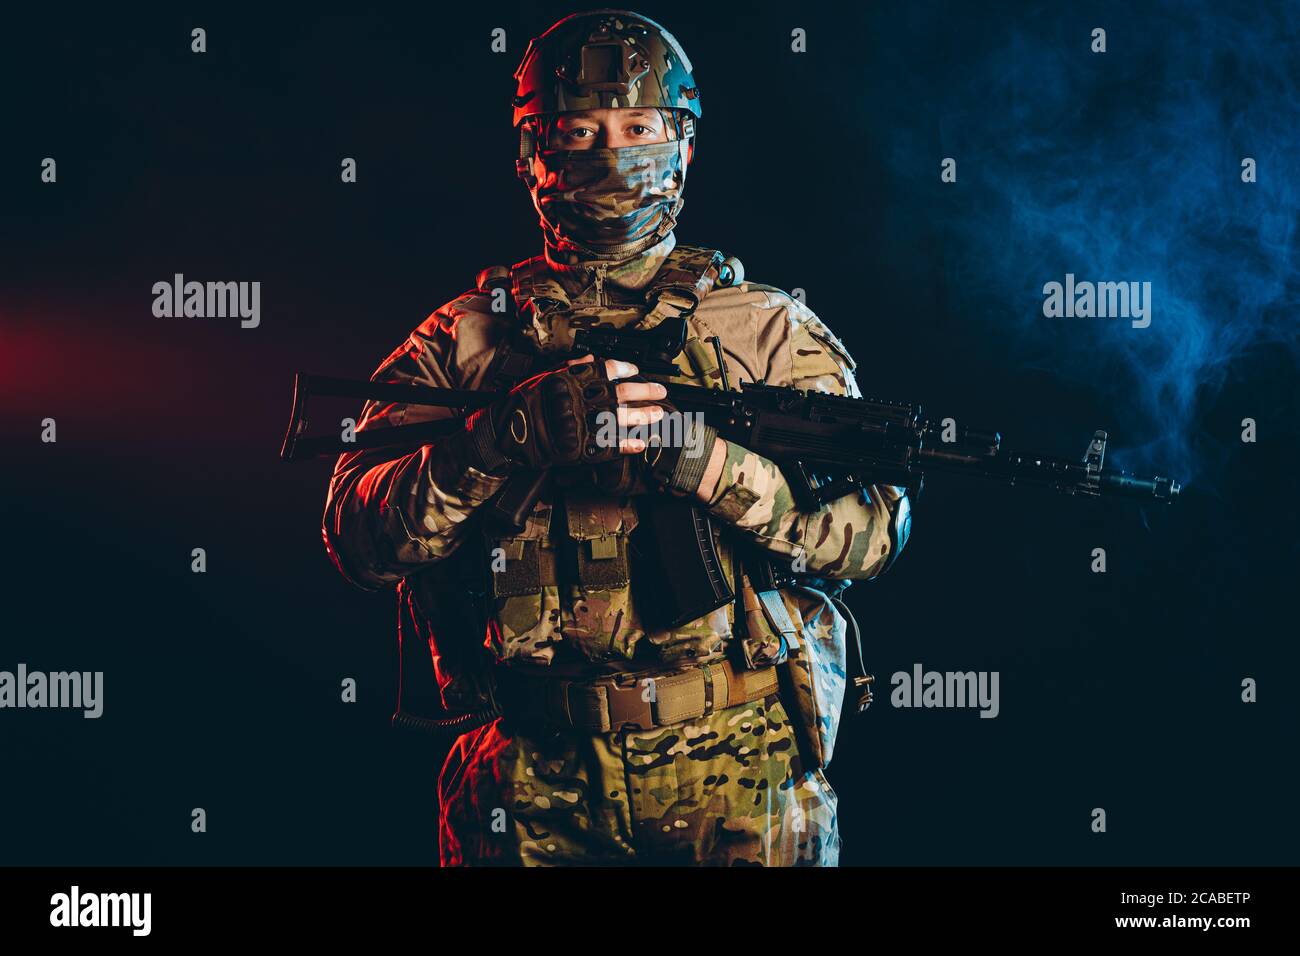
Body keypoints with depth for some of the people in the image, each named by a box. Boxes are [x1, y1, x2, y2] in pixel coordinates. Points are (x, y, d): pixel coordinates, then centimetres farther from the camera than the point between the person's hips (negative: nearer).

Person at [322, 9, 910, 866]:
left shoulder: (770, 330, 8)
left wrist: (707, 462, -20)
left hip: (737, 775, 0)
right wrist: (508, 436, -20)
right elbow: (358, 534, -3)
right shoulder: (463, 340, 10)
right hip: (532, 784, 1)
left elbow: (874, 531, -4)